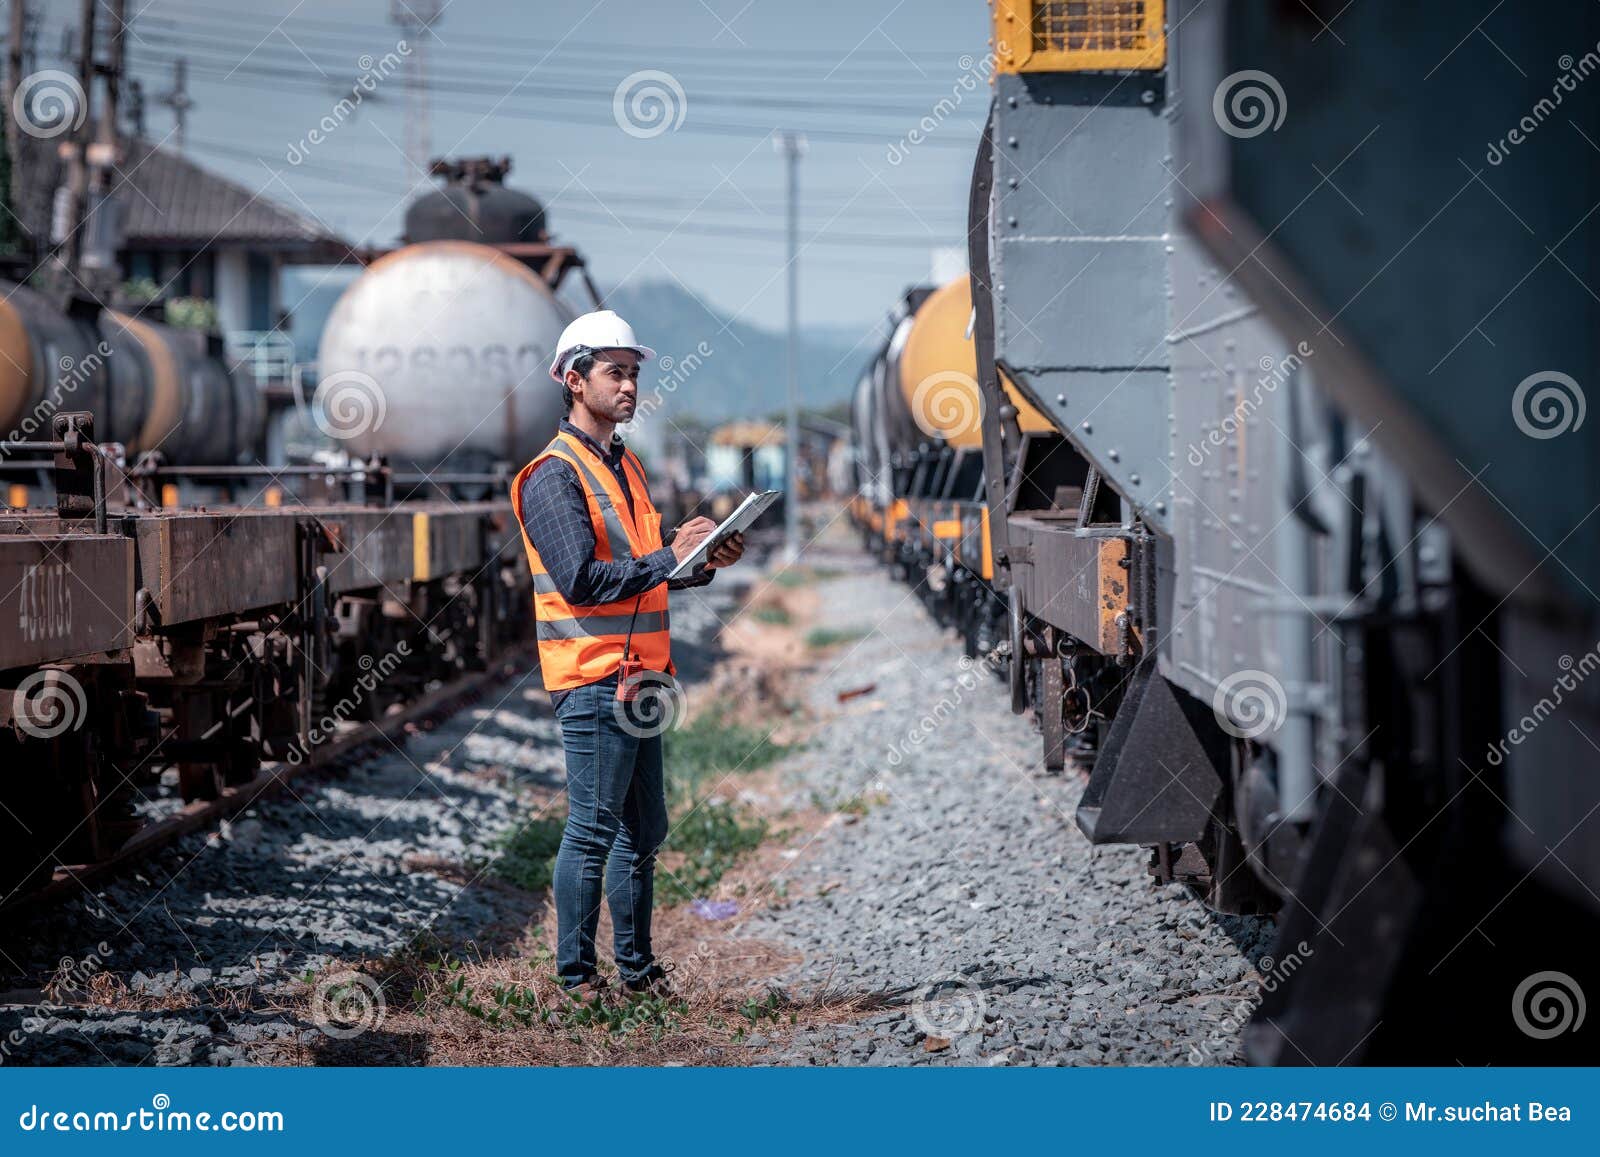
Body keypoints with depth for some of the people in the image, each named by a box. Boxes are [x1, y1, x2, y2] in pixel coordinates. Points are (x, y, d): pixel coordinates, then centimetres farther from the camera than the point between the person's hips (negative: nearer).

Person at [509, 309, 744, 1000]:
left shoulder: (626, 467, 18)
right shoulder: (554, 475, -11)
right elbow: (582, 582, -20)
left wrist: (706, 563, 5)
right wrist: (670, 558, -20)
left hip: (637, 674, 9)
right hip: (592, 677, -9)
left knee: (643, 831, 12)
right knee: (594, 829, -5)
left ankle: (636, 966, 20)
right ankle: (575, 975, 3)